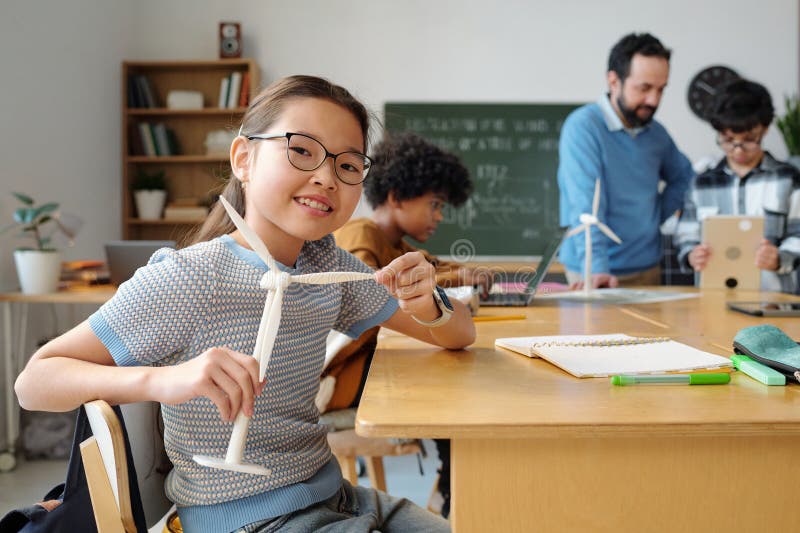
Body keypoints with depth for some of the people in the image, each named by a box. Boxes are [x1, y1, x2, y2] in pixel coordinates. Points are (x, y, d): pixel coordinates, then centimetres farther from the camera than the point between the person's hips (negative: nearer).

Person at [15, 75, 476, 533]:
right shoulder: (187, 278, -16)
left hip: (330, 496, 7)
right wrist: (163, 380, -35)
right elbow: (34, 382, -18)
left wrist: (428, 307, -15)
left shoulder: (329, 265, 3)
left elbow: (460, 336, 9)